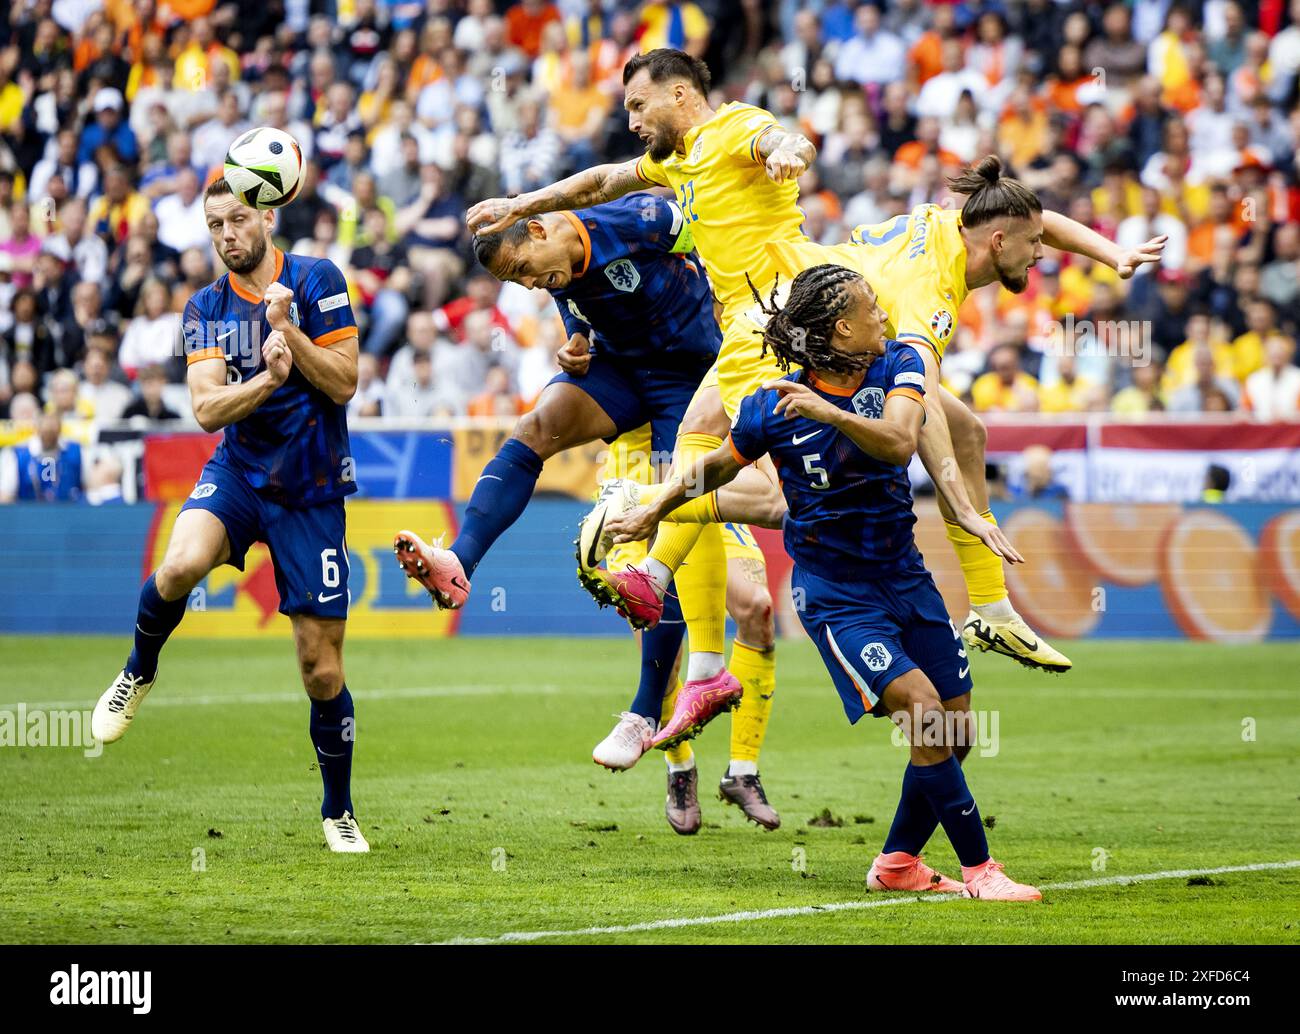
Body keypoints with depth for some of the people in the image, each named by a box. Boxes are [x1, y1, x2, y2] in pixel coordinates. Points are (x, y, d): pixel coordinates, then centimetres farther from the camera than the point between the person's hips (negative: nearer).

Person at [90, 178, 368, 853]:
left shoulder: (316, 282, -4)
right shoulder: (205, 310, 4)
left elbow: (343, 384, -8)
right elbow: (207, 410, -7)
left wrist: (289, 332, -22)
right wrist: (267, 377, -25)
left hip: (312, 491, -1)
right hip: (238, 474, 1)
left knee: (322, 670, 0)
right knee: (182, 565, -33)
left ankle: (338, 813, 19)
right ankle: (139, 671, -3)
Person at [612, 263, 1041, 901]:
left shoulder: (899, 365, -5)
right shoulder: (773, 408, -13)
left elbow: (899, 442, -23)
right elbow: (718, 466, 7)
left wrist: (831, 413, -37)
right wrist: (653, 512, 13)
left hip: (903, 574, 5)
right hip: (834, 591, -5)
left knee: (952, 733, 7)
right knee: (921, 705, -21)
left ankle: (897, 863, 25)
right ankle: (978, 868, -15)